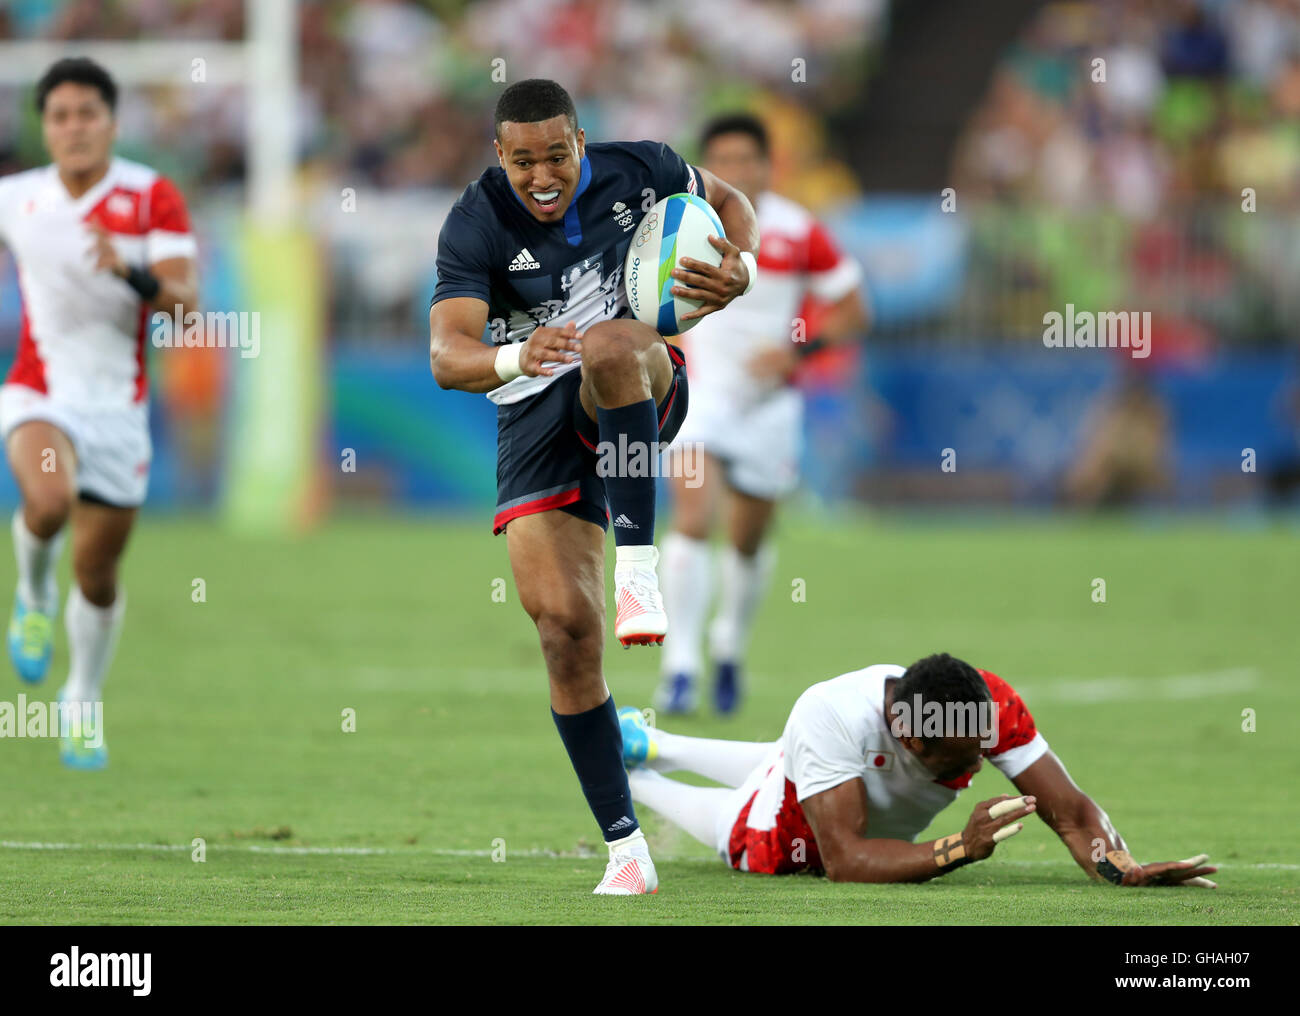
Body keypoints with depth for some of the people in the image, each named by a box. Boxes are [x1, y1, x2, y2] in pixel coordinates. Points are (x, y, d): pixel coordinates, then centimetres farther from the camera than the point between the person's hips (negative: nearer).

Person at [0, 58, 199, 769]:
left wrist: (132, 272, -35)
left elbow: (184, 300, -18)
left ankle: (82, 706, 32)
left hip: (119, 408, 1)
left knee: (97, 571, 8)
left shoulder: (153, 198, -8)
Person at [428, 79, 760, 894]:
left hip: (642, 389, 0)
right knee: (564, 626, -11)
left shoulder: (636, 171, -5)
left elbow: (726, 199, 16)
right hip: (538, 421, 0)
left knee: (608, 345, -38)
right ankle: (626, 849, -2)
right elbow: (446, 353, -24)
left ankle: (639, 569, -36)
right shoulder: (475, 226, -12)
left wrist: (741, 266, -6)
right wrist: (513, 357, -47)